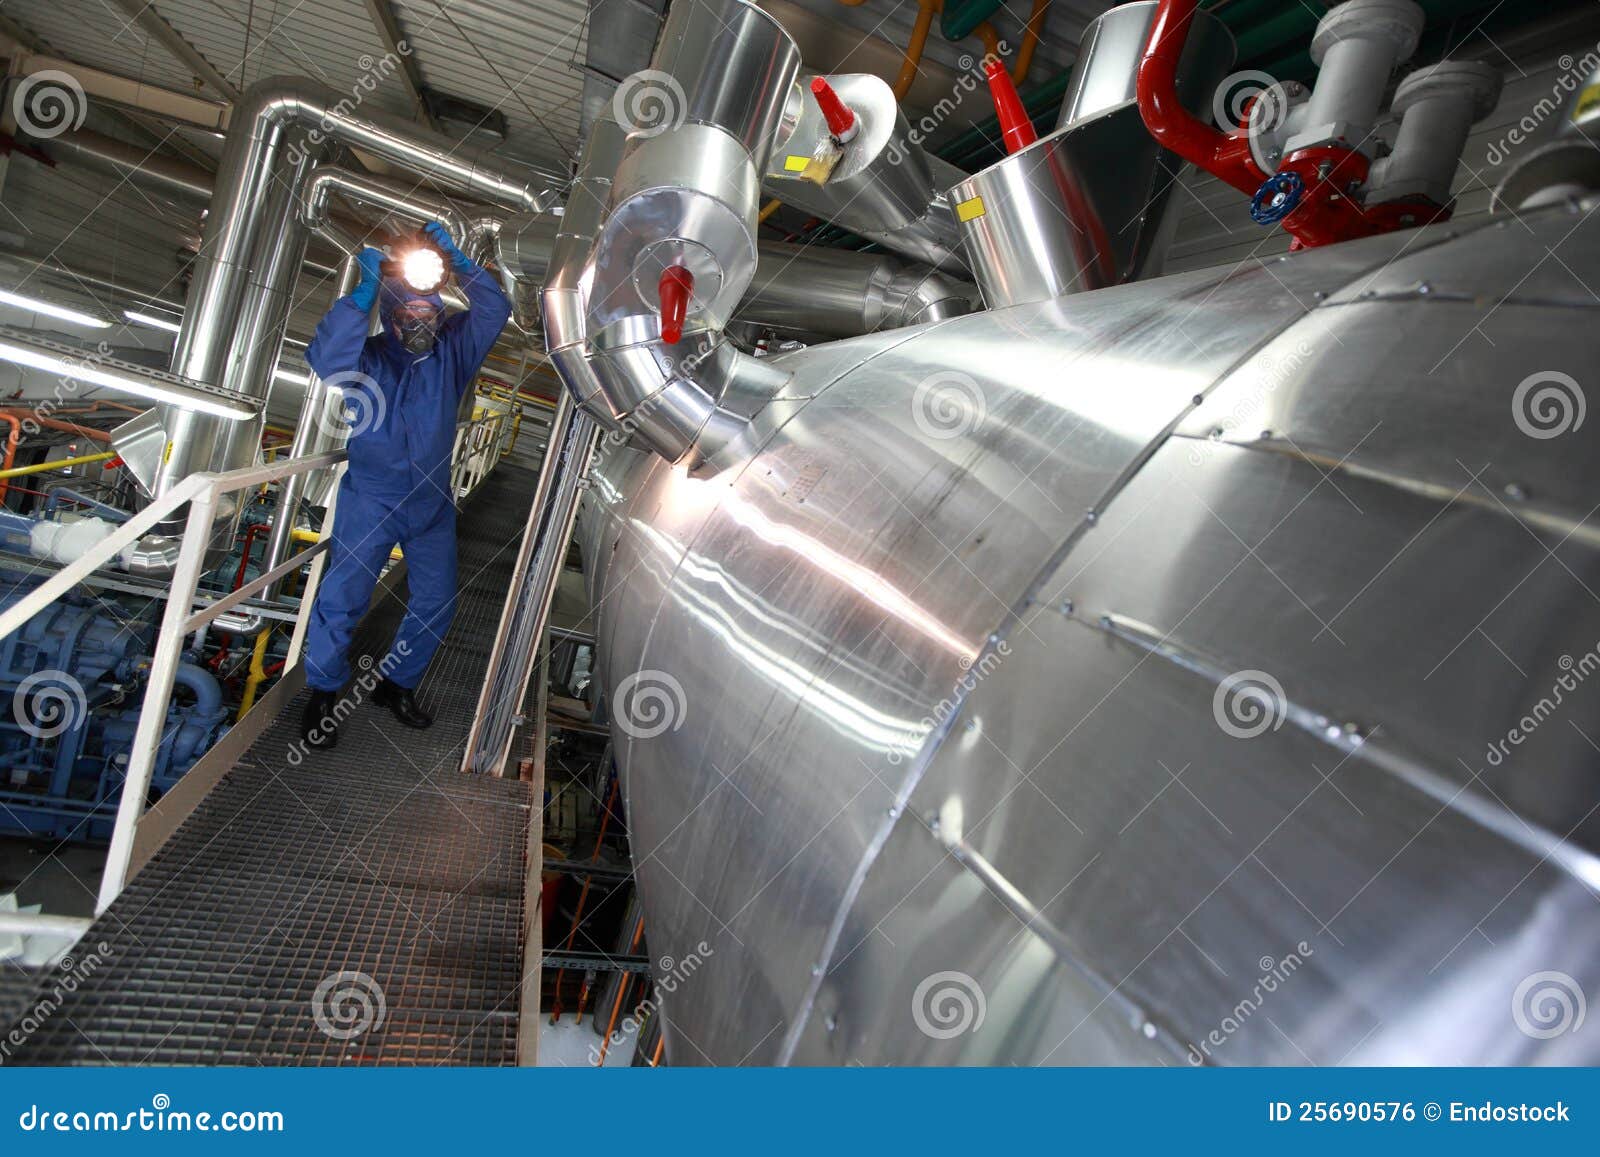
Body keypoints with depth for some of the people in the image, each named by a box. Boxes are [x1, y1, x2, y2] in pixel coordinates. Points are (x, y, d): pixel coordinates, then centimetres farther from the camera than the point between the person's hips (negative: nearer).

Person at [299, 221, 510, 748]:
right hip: (370, 501, -3)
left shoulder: (451, 353, 2)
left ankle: (396, 684, 27)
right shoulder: (366, 357, -6)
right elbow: (323, 358, -27)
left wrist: (454, 258, -13)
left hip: (432, 503, 4)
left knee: (436, 602, 8)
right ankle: (323, 695, 14)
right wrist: (365, 290, -27)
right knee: (342, 597, -6)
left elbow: (494, 309, -4)